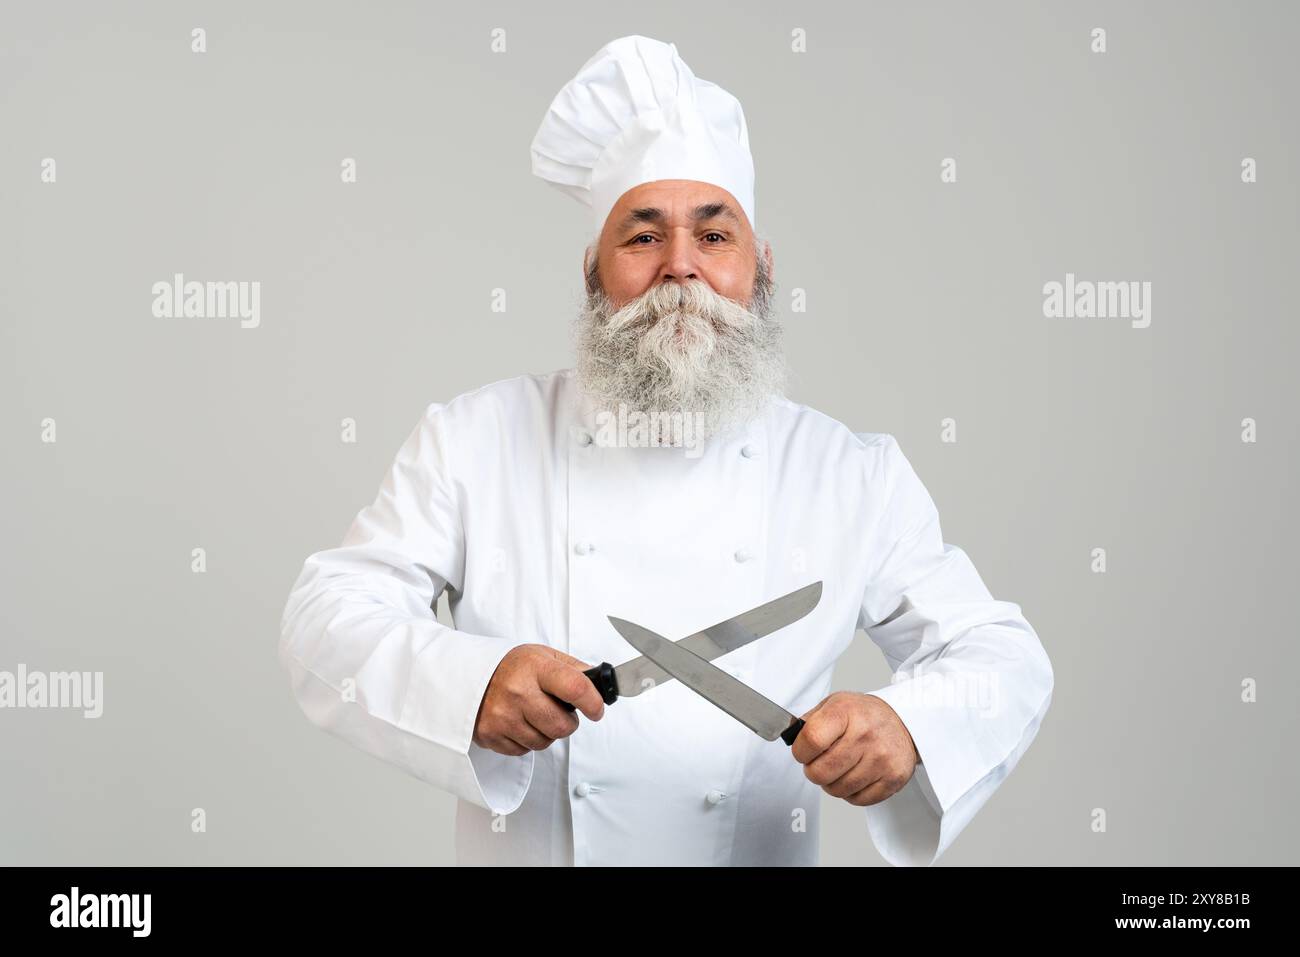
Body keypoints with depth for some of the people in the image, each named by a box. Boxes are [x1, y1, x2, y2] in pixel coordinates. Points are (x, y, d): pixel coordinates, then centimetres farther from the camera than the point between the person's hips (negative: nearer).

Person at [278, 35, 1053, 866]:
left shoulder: (855, 478, 3)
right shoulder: (475, 441, 2)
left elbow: (1000, 654, 3)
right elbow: (327, 618, -2)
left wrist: (906, 727, -18)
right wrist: (468, 685, -22)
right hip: (525, 852, 1)